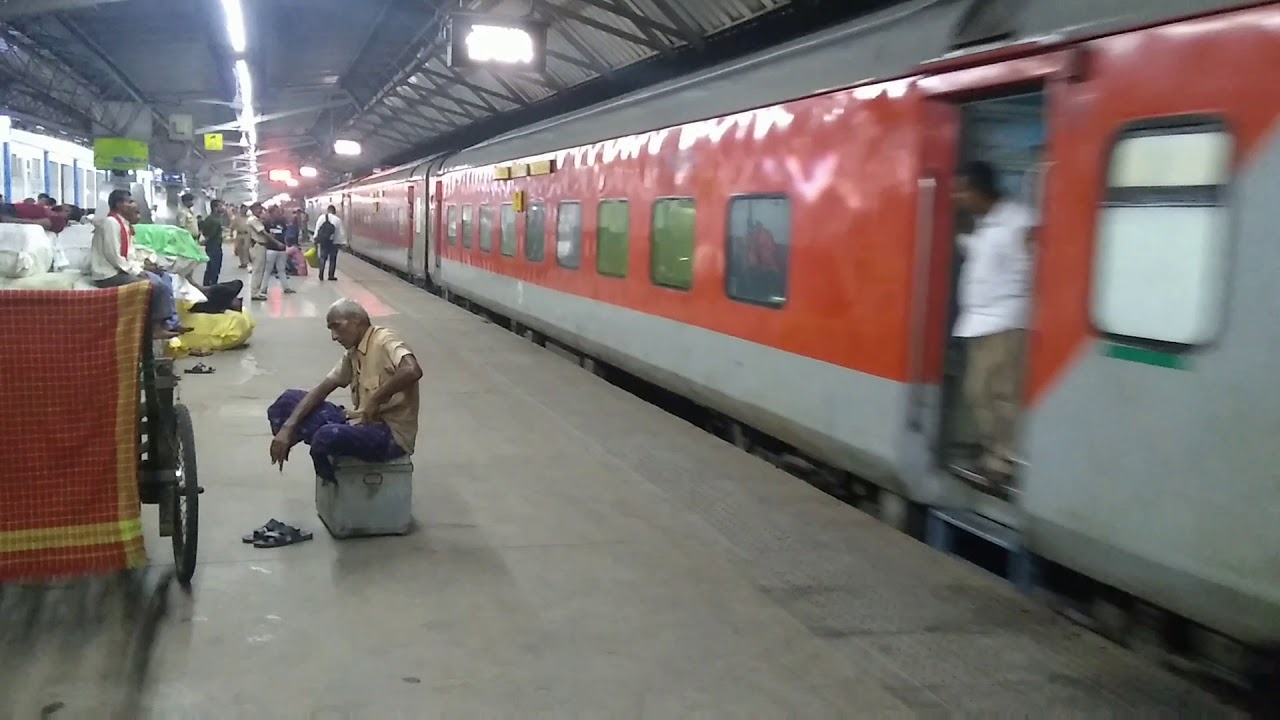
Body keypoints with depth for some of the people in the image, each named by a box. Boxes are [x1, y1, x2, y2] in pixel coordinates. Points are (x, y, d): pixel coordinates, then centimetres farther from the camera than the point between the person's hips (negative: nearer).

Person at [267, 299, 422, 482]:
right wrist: (288, 427, -5)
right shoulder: (353, 353, 13)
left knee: (327, 436, -35)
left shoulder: (384, 340, -15)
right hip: (362, 422, 9)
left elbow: (412, 371, -35)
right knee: (289, 400, 7)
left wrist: (376, 399, -24)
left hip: (391, 434, -9)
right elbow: (321, 390, 8)